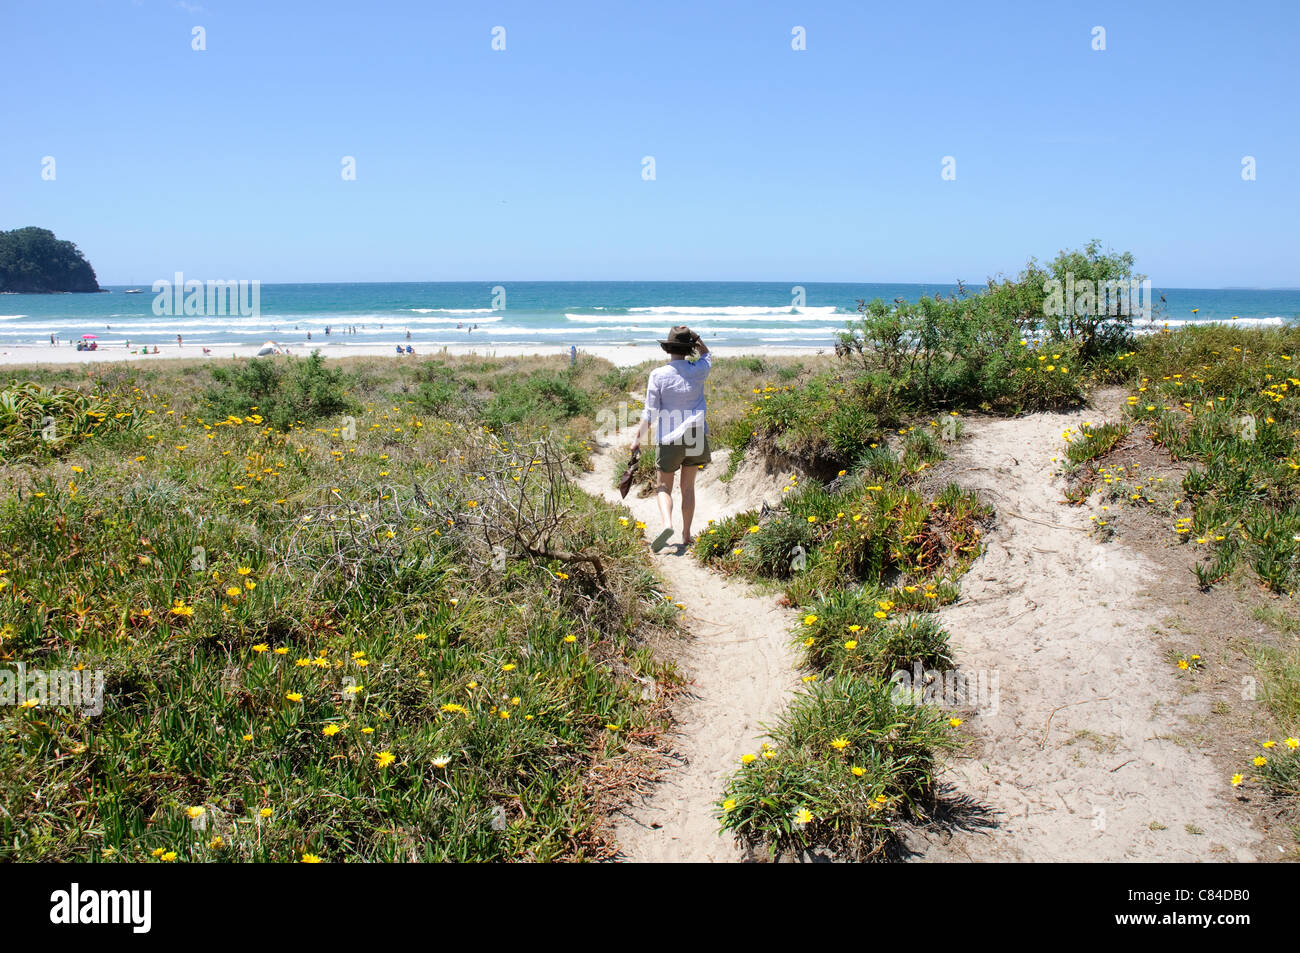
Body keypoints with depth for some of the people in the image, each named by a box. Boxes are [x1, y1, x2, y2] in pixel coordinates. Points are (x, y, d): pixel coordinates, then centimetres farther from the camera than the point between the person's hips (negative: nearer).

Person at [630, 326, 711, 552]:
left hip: (669, 439, -2)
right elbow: (706, 355, 22)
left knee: (664, 487, 9)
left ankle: (667, 524, -16)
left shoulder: (658, 375, -10)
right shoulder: (698, 371, -3)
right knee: (688, 487, 12)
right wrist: (694, 337, 9)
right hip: (695, 436, 2)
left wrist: (638, 438, -1)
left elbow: (650, 412, -9)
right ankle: (686, 535, 15)